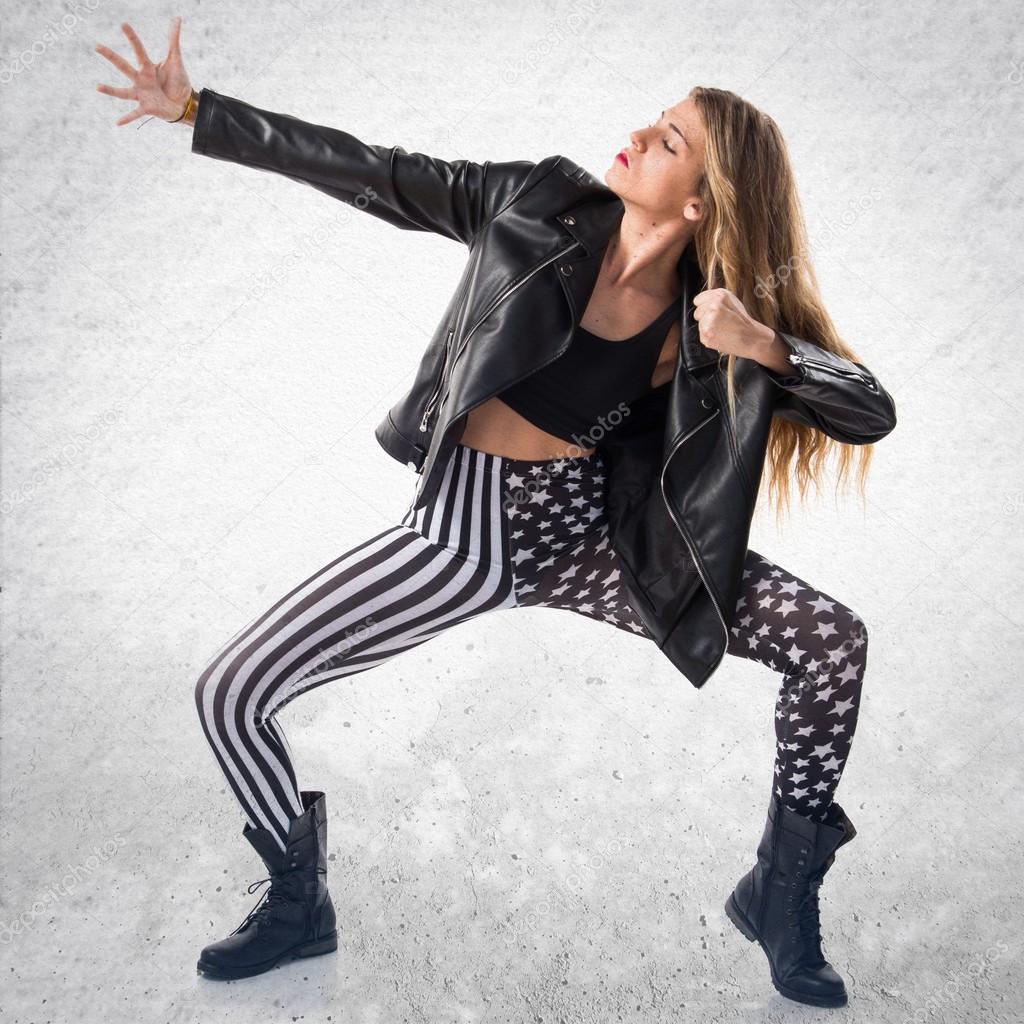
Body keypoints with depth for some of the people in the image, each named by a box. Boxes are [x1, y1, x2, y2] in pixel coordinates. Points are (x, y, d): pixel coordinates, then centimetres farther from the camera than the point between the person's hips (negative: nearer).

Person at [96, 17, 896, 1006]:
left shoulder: (715, 322, -11)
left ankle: (782, 894, 11)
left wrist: (766, 347, -30)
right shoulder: (543, 205, -11)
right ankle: (298, 904, 23)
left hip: (595, 535, 0)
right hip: (462, 527, 1)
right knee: (229, 695, -6)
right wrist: (194, 108, -3)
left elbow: (873, 414, -13)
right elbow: (371, 174, -6)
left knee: (834, 643, -14)